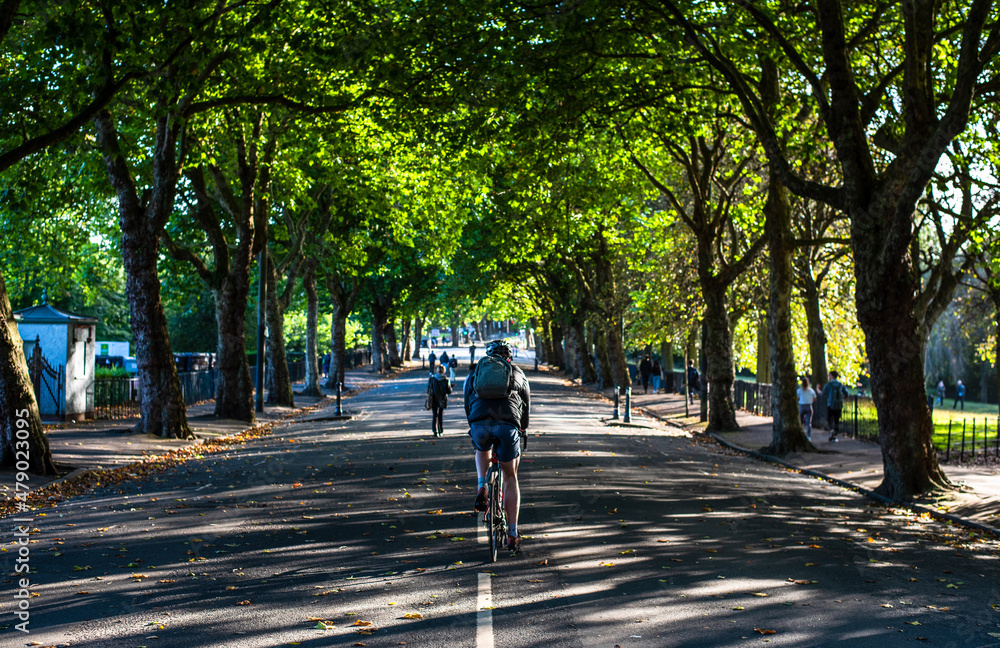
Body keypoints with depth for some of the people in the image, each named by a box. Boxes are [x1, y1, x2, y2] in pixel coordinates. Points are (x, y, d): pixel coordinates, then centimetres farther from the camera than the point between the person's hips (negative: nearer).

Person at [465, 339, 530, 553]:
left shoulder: (475, 372, 27)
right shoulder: (517, 373, 26)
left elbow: (467, 404, 32)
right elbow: (526, 406, 34)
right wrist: (522, 430, 49)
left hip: (480, 424, 1)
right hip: (507, 425, 0)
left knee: (482, 452, 38)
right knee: (510, 477, 16)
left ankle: (482, 488, 12)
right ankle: (512, 534, 12)